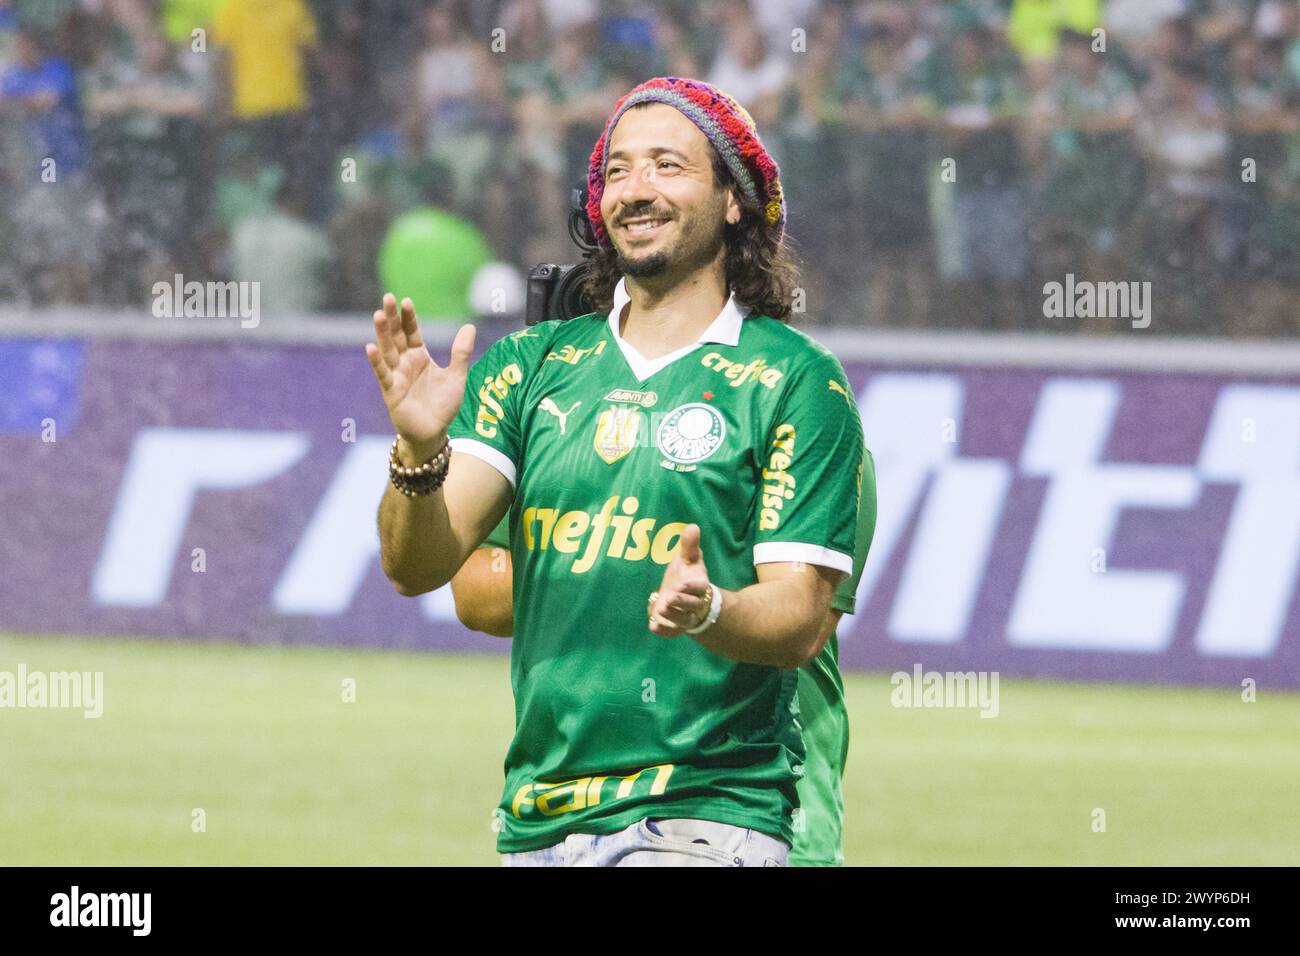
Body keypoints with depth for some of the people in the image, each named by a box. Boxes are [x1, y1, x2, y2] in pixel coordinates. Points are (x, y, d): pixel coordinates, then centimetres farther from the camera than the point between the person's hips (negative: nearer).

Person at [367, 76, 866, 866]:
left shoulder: (797, 382, 1)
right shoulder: (532, 366, 12)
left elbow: (803, 623, -6)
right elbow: (417, 564, 1)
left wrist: (708, 611, -27)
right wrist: (420, 453, -19)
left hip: (704, 821, -4)